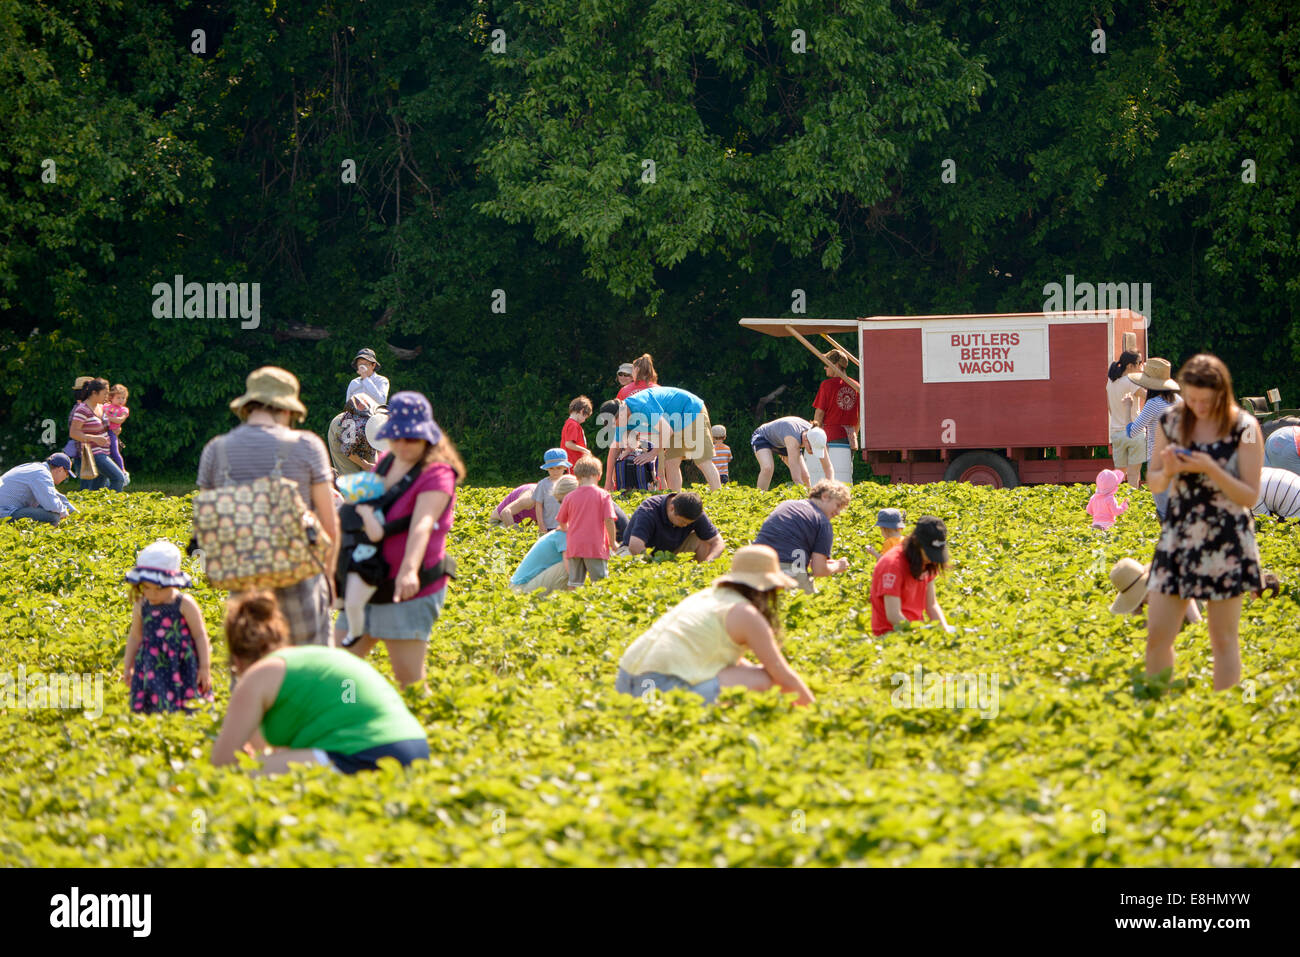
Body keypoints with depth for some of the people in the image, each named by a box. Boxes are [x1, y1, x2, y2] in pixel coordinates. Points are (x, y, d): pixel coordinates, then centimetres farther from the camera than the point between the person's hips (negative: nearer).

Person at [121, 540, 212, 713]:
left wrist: (205, 667, -3)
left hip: (182, 665, -3)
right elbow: (135, 636, 16)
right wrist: (127, 667, 18)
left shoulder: (185, 605, -7)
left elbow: (200, 635, -2)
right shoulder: (141, 606, 4)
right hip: (152, 665, 3)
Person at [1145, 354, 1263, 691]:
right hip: (1179, 538, 3)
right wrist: (1167, 472, -14)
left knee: (1223, 638, 3)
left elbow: (1250, 496, -10)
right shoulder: (1171, 423, 1)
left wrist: (1211, 470, -22)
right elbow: (1154, 483, 9)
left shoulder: (1244, 428, -9)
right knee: (1157, 635, 0)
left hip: (1227, 543, -3)